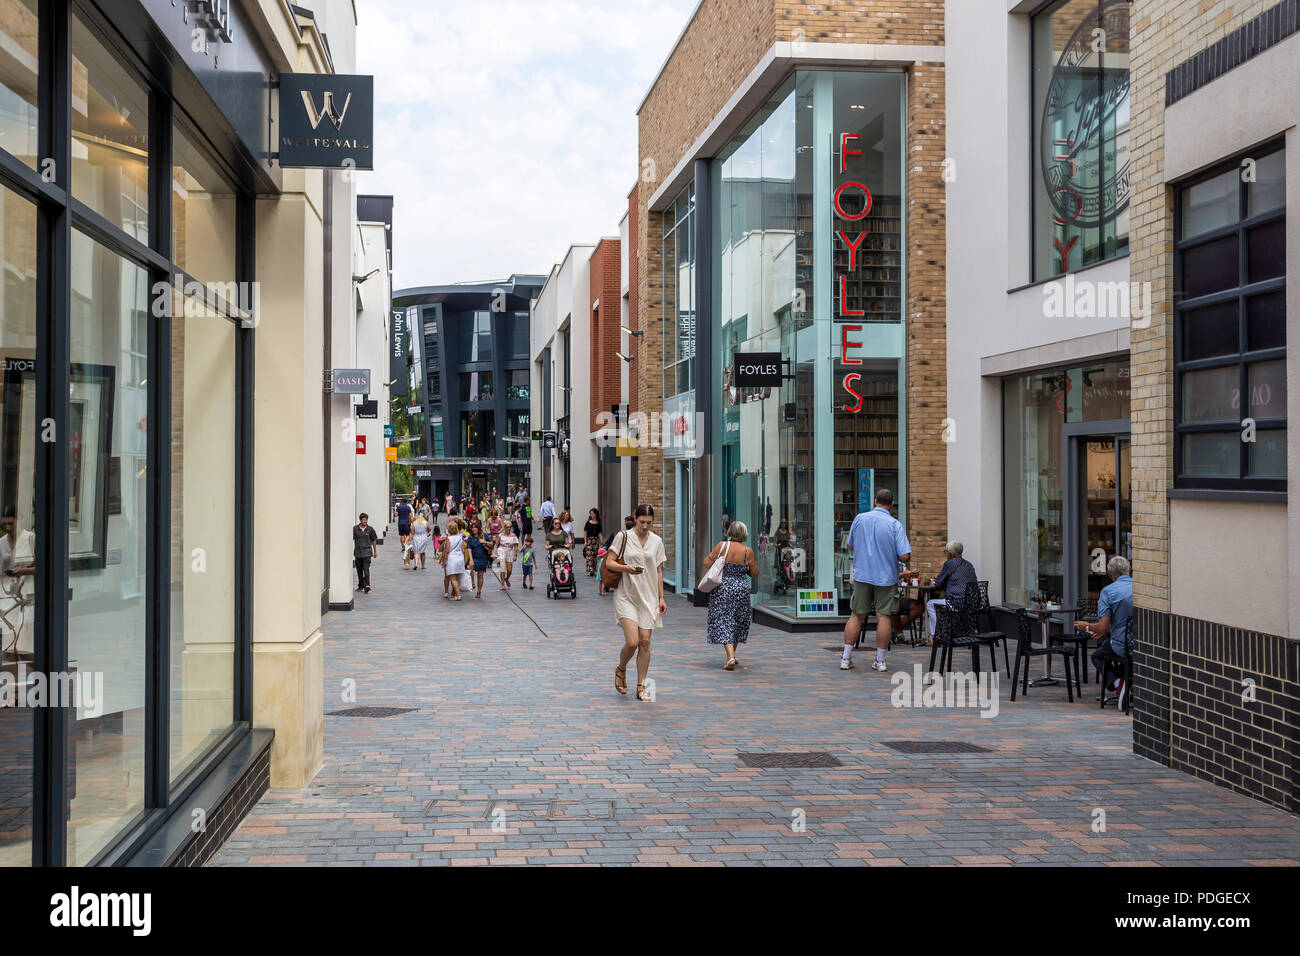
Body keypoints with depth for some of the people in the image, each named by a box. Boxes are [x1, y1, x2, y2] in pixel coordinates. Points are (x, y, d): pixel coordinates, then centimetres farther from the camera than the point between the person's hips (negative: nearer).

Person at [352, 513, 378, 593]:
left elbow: (374, 540, 9)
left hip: (367, 552, -2)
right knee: (359, 569, 11)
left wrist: (375, 551, 12)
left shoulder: (370, 529, 0)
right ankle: (361, 585, 23)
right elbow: (352, 539, 5)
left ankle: (367, 585, -20)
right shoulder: (355, 528, 0)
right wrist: (351, 550, 3)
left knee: (366, 569, -13)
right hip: (357, 552, 2)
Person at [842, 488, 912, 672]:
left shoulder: (859, 519, -2)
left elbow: (850, 546, 10)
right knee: (883, 617, 4)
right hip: (886, 577, -2)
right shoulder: (894, 524, -11)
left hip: (862, 575, 2)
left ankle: (846, 658, 8)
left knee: (856, 616, 9)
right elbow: (904, 556, -15)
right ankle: (880, 660, 7)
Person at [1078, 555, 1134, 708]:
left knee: (1097, 656, 26)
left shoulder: (1108, 591, -11)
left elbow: (1103, 627, -16)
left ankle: (1117, 683, -2)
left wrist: (1087, 626, 6)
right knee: (1105, 643, 33)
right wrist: (1106, 631, 28)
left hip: (1124, 647, -5)